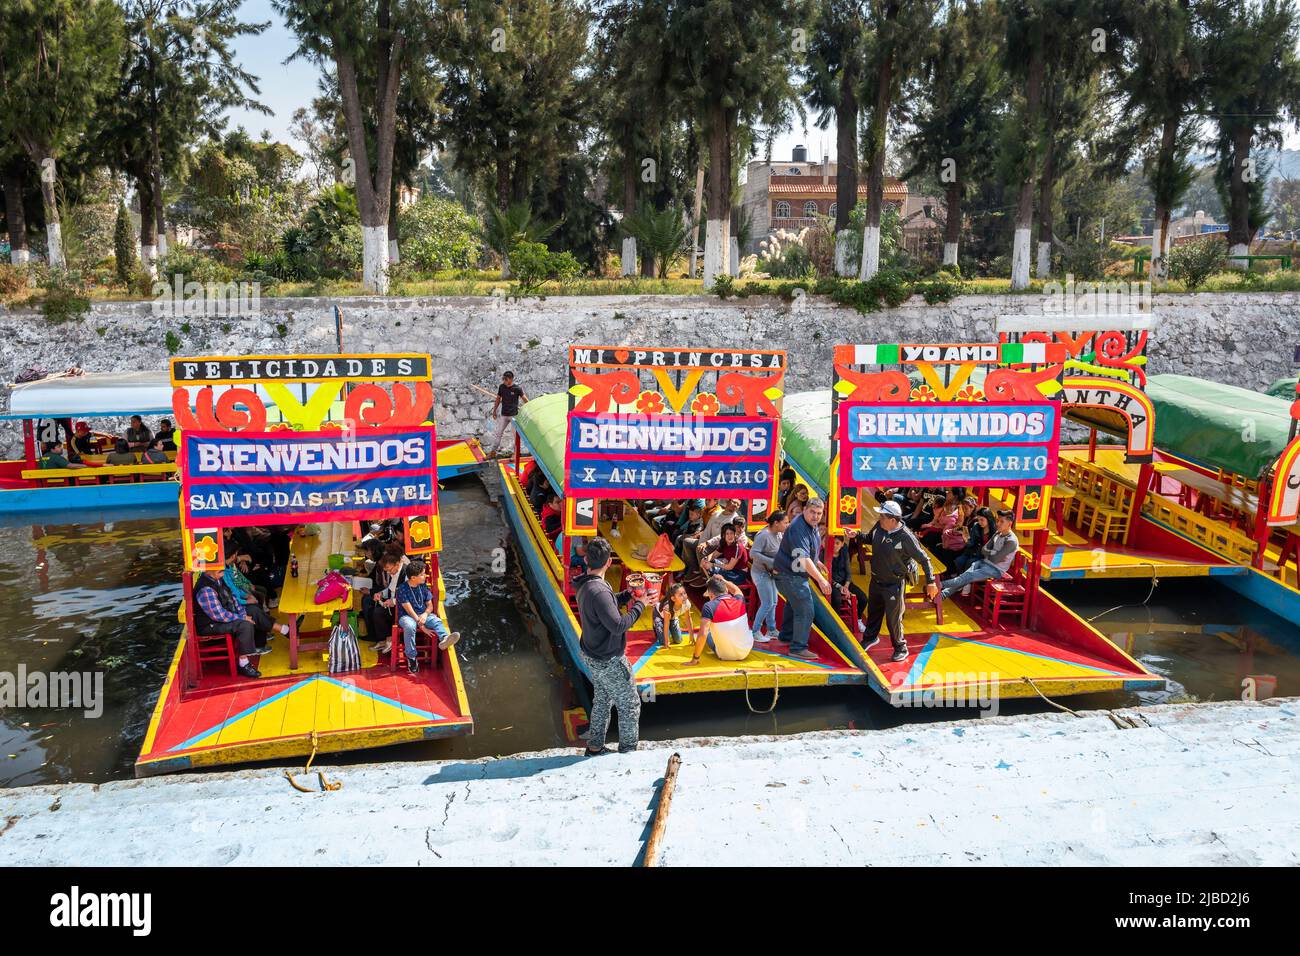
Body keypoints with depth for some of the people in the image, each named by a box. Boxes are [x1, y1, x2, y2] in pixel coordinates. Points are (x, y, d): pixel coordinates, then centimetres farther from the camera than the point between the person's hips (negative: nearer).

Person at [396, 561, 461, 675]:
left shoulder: (423, 586, 6)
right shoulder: (402, 588, -11)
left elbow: (430, 605, 10)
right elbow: (409, 609, -15)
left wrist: (425, 614, -15)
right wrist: (421, 624, -20)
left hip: (422, 614, 5)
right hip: (407, 616, -5)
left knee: (437, 621, -25)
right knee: (409, 627, -37)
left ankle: (444, 639, -56)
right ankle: (411, 658, -24)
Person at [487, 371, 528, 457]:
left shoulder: (517, 389, -12)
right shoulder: (501, 387, -1)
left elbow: (525, 400, -7)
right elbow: (498, 399, 11)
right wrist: (494, 411, 14)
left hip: (514, 415, -3)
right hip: (503, 415, 3)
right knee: (498, 433, 7)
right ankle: (493, 451, 16)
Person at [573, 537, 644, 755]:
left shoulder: (585, 585, -2)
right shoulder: (599, 591, -32)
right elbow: (618, 625, -33)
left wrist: (628, 595, 1)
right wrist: (639, 606, -22)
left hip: (590, 654, 9)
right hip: (608, 661, -9)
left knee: (602, 700, 25)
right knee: (630, 704, 9)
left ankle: (595, 746, 35)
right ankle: (628, 751, 22)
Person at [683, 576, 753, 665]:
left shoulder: (709, 607, -20)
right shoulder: (739, 600, -6)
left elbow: (703, 634, -26)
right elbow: (736, 590, 21)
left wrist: (695, 658, -19)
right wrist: (723, 580, 26)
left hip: (725, 656, -3)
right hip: (745, 653, 3)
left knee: (709, 634, 27)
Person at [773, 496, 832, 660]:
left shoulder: (811, 524, 3)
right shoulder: (798, 529, -29)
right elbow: (803, 559, -35)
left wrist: (816, 562, 26)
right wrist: (821, 580, -37)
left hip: (794, 574, 11)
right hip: (790, 575, -11)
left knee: (793, 605, 28)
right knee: (805, 610, -13)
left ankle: (786, 636, 46)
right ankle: (798, 648, -10)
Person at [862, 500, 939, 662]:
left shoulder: (906, 537, -27)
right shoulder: (879, 526, -11)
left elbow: (923, 559, -18)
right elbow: (870, 538, 14)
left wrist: (931, 582, -15)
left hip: (894, 584, -6)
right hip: (876, 580, 6)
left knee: (893, 619, 3)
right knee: (873, 611, 25)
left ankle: (901, 648, 26)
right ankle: (870, 638, 50)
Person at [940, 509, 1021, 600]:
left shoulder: (1012, 541, -19)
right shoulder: (997, 533, 8)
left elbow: (994, 559, -20)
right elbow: (983, 550, 8)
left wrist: (988, 553, -1)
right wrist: (993, 553, -10)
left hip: (996, 569, -7)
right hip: (985, 562, 7)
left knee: (967, 577, -21)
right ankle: (943, 594, -24)